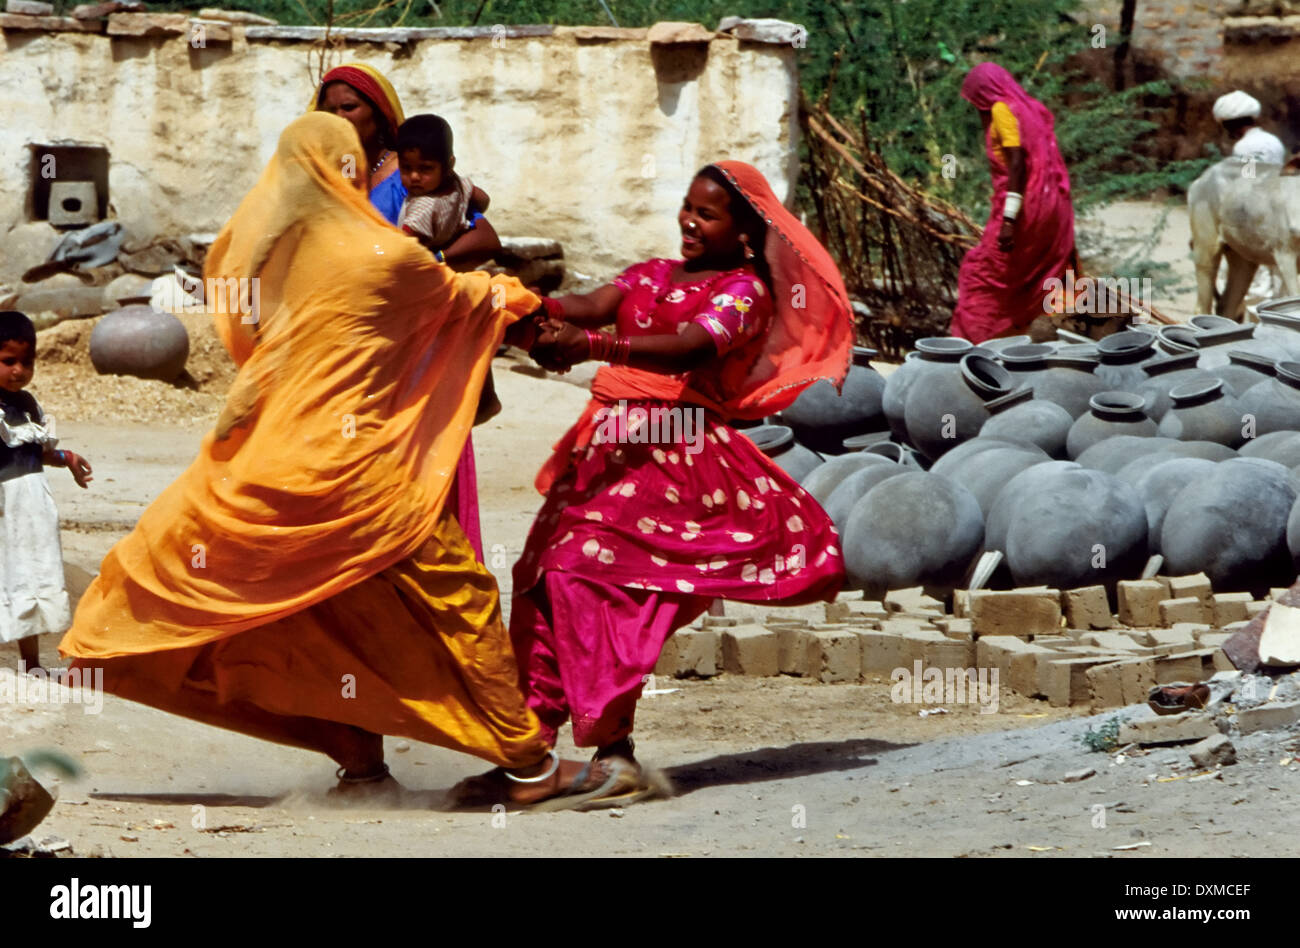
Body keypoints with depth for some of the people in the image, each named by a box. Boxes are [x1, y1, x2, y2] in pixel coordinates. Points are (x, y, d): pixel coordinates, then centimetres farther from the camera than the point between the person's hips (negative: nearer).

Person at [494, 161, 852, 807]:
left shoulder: (743, 290, 3)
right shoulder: (650, 276, 23)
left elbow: (693, 347, -16)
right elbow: (594, 306, 4)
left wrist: (592, 347, -30)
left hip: (677, 449, -7)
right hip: (610, 440, 7)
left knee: (588, 565, -25)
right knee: (545, 573, -4)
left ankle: (613, 751, -27)